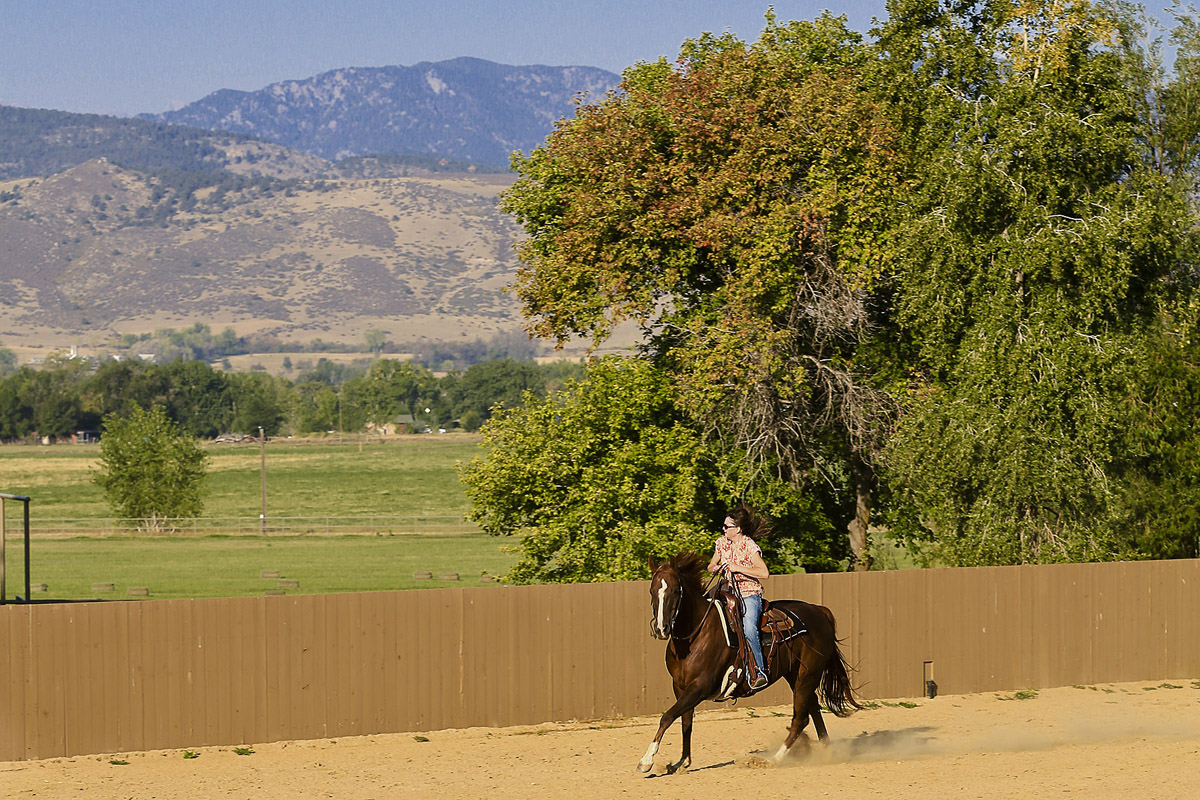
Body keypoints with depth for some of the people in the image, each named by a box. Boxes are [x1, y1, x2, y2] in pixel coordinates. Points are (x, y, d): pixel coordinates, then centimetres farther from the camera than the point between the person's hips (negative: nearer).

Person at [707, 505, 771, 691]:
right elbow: (710, 566, 21)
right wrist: (714, 567, -4)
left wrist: (738, 568, -28)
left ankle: (760, 671, -24)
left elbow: (764, 573, -24)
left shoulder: (750, 547, -13)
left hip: (750, 595, -7)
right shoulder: (721, 543, 6)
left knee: (749, 628, -31)